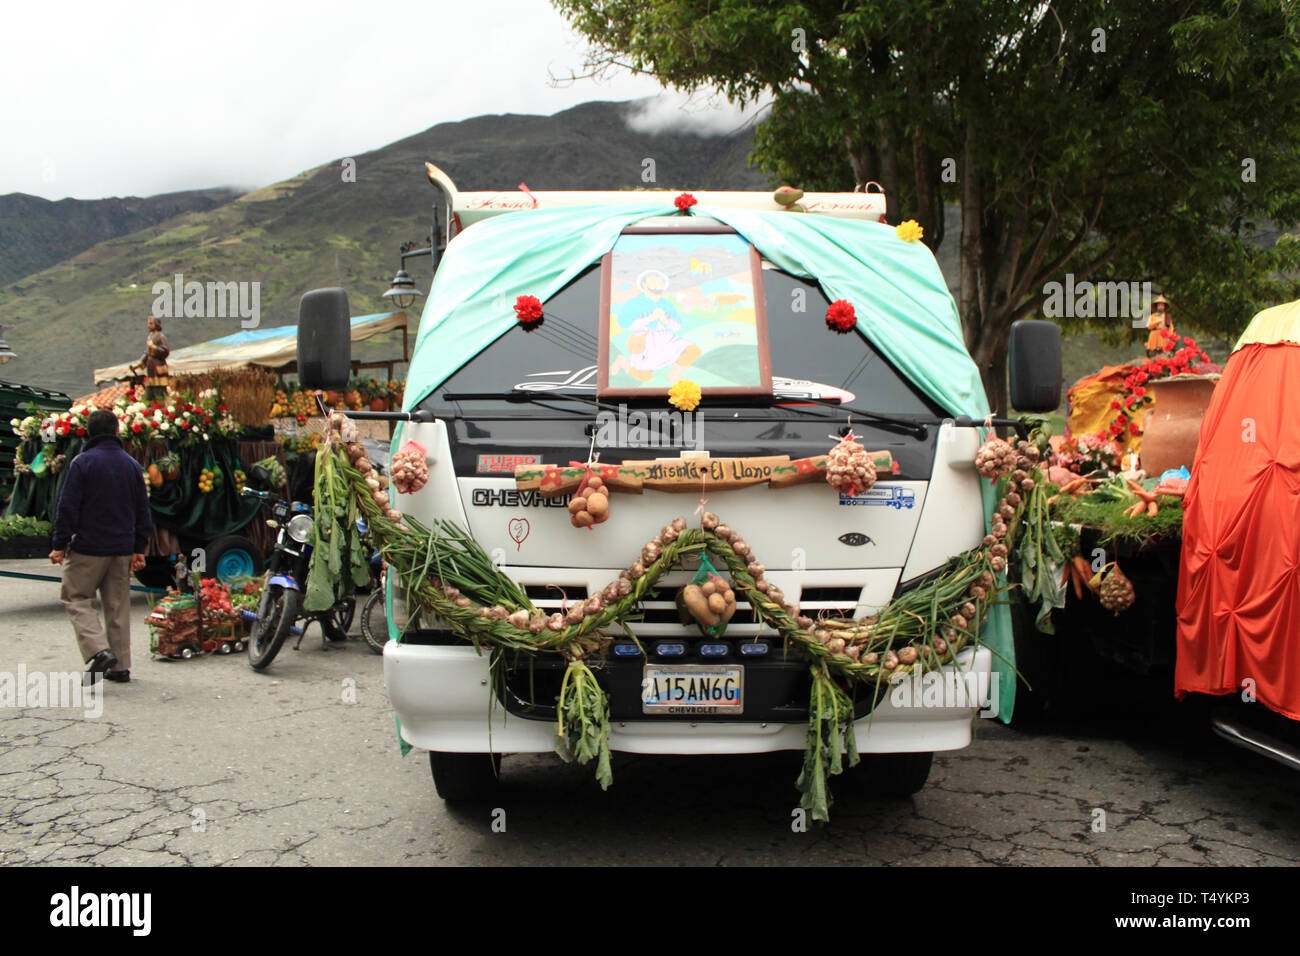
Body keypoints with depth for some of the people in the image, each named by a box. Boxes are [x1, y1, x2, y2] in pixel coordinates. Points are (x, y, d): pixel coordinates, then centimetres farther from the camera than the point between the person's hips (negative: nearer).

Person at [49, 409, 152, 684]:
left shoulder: (83, 462, -8)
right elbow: (143, 511, 12)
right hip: (122, 549, 5)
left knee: (77, 599, 5)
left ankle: (99, 650, -14)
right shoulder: (131, 464, 9)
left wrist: (60, 545, -5)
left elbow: (68, 507, -11)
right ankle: (121, 666, 12)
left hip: (89, 547, -5)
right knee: (118, 605, 10)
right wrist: (139, 548, 17)